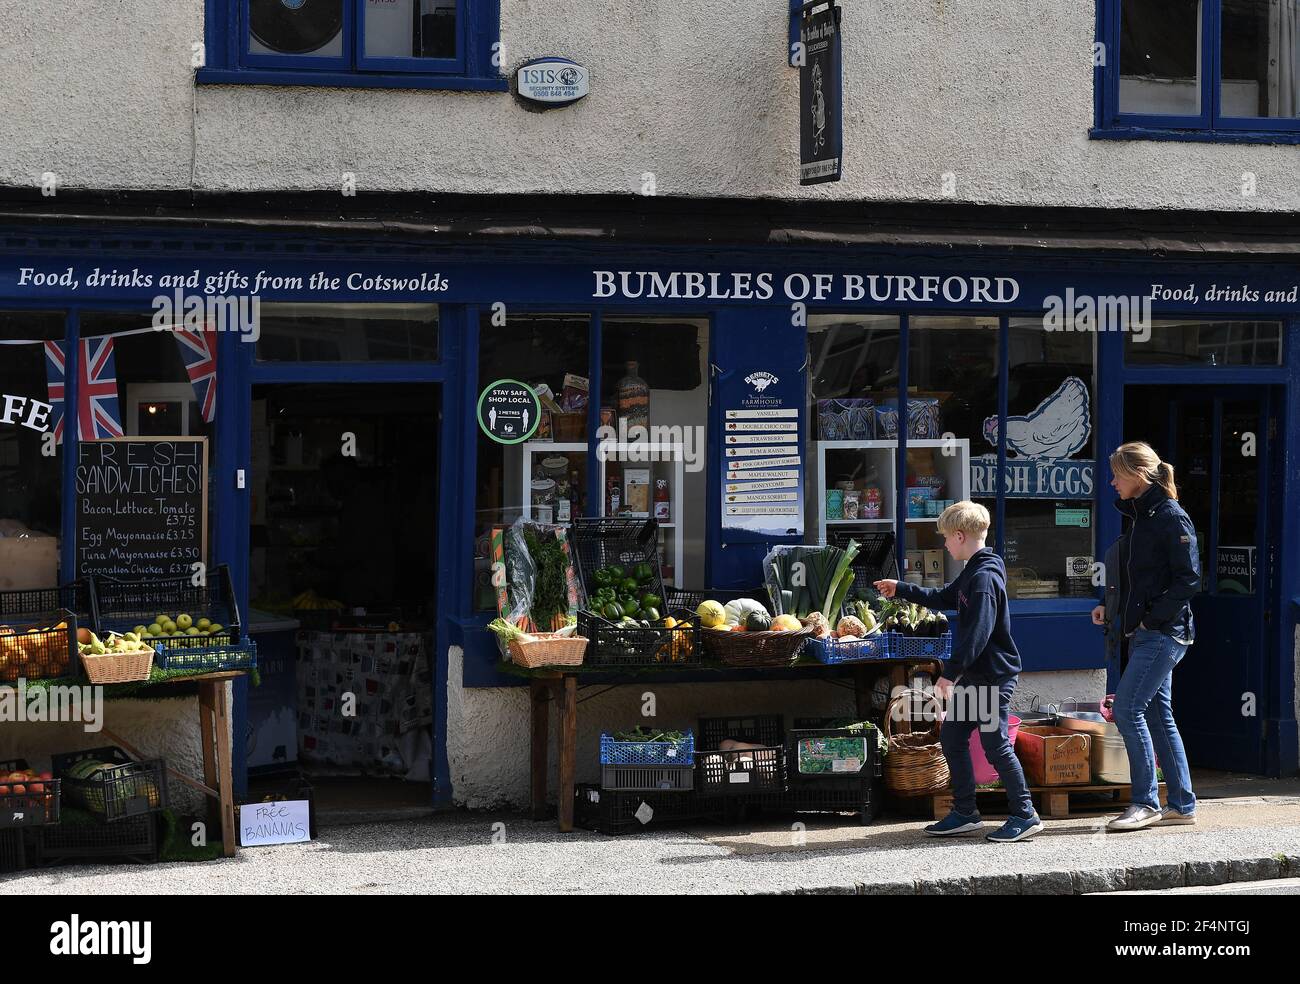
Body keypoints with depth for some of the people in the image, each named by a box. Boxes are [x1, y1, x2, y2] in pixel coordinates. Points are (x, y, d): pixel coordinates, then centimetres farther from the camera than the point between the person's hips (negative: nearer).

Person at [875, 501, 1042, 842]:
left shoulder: (985, 577, -19)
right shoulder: (972, 573, 13)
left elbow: (977, 633, -25)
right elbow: (945, 598, 31)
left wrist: (950, 673, -25)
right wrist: (901, 590, 35)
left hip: (994, 677, -11)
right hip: (975, 676, 11)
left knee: (995, 745, -6)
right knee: (951, 737, 13)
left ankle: (1025, 815, 2)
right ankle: (965, 813, 19)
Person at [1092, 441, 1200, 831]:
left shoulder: (1170, 517, -13)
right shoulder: (1138, 517, 15)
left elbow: (1188, 580, -17)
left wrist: (1152, 618, -17)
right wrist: (1110, 607, 9)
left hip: (1163, 634, -9)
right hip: (1145, 634, 10)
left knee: (1127, 708, -12)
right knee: (1158, 715, 10)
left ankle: (1145, 803, -7)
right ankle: (1182, 804, 15)